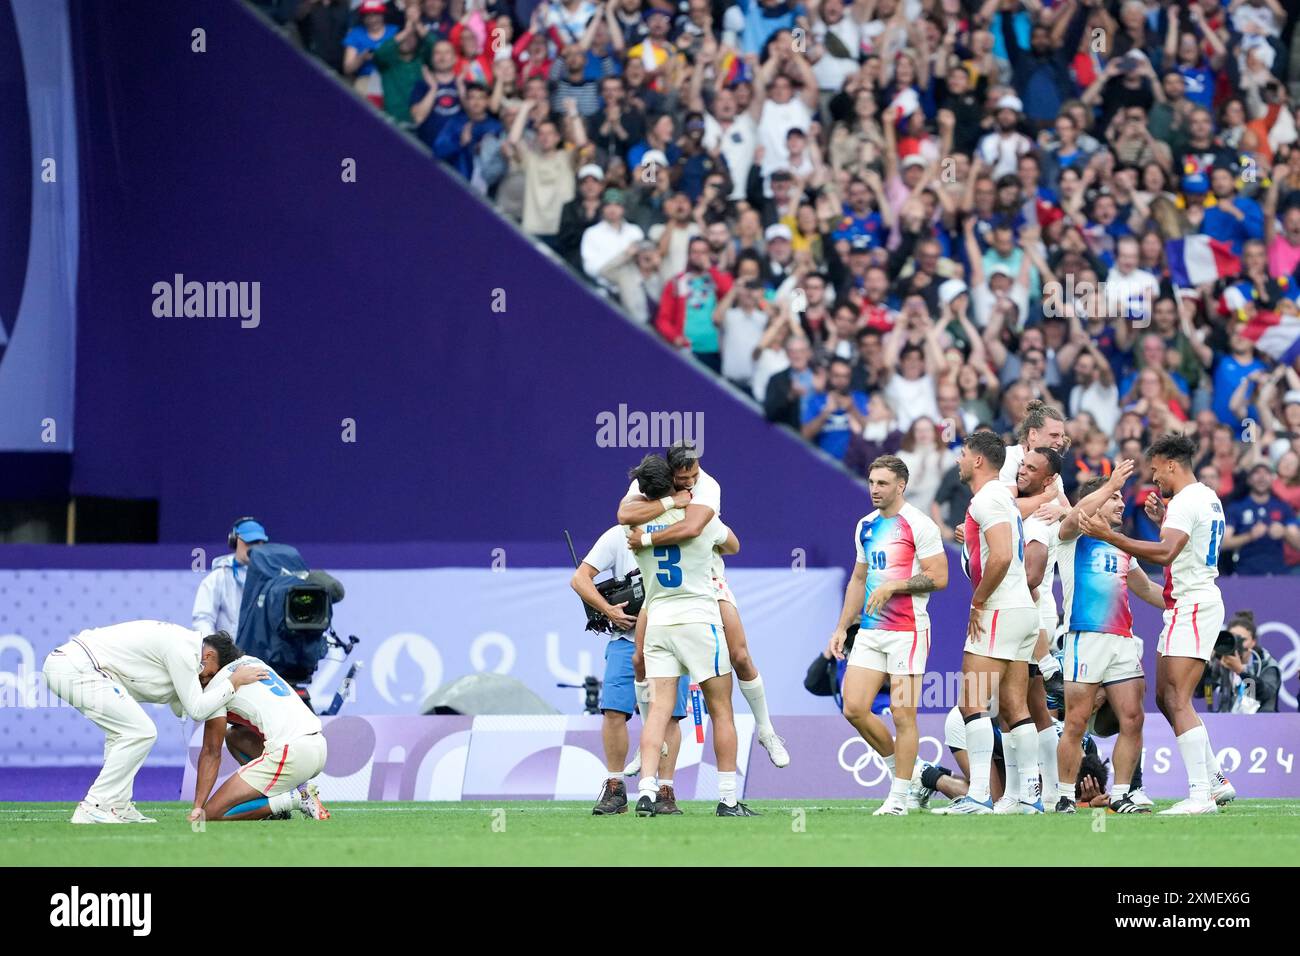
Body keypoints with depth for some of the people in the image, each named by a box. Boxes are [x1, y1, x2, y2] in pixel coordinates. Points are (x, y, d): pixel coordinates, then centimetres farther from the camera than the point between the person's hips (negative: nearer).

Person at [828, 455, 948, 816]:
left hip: (907, 630, -7)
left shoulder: (919, 525, -8)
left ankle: (899, 797, 0)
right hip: (869, 630, 7)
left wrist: (892, 586, -16)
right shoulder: (866, 526, 15)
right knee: (854, 708, -2)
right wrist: (842, 628, 20)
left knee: (903, 714, -5)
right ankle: (897, 766, 20)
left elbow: (938, 578, -12)